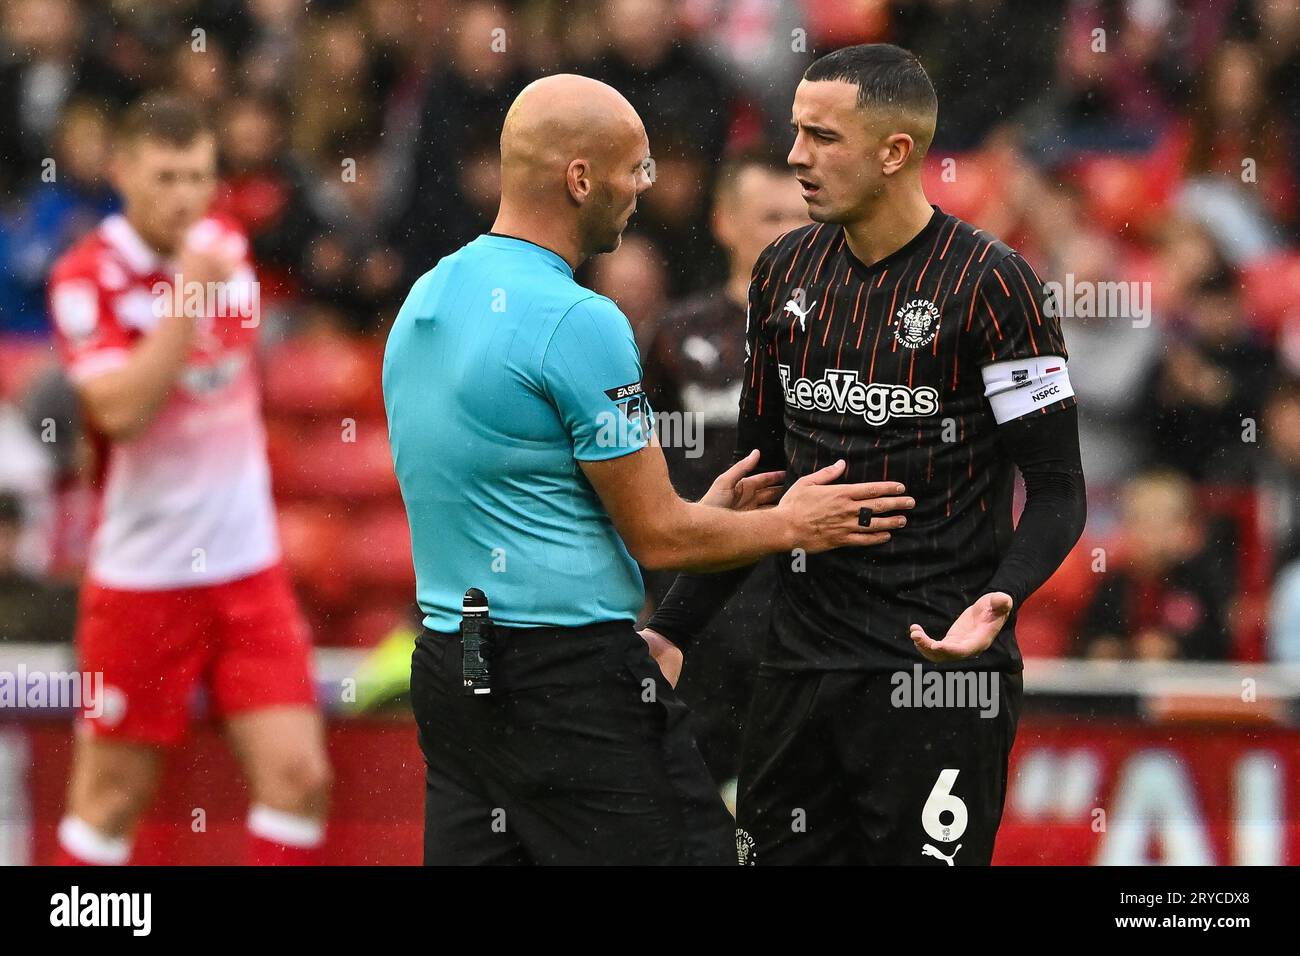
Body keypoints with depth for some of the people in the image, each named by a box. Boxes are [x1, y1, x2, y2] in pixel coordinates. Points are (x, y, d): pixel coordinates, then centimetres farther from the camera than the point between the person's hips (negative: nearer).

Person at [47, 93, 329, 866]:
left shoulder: (228, 246, 6)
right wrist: (190, 292, -27)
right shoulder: (89, 278, -11)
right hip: (141, 571, -5)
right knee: (114, 796, 2)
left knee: (299, 775, -5)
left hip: (248, 562, 5)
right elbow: (120, 410, -26)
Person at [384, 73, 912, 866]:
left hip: (449, 670, 9)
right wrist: (789, 527, 5)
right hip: (570, 681, -9)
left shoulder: (426, 301, 12)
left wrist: (698, 514, 23)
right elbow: (657, 538, -11)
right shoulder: (578, 323, -16)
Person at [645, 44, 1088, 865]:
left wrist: (999, 597, -29)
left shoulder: (991, 282, -9)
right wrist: (672, 631, 11)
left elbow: (1057, 491, -10)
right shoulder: (786, 272, 8)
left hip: (935, 666, -6)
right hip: (801, 664, 6)